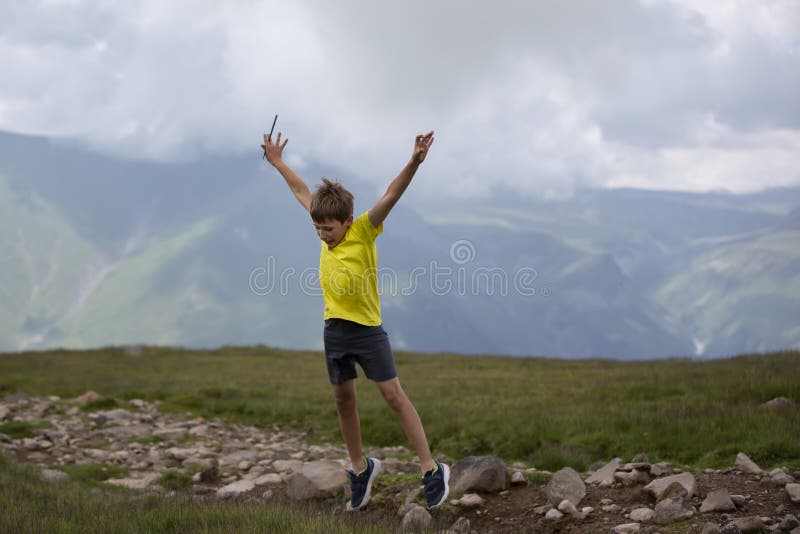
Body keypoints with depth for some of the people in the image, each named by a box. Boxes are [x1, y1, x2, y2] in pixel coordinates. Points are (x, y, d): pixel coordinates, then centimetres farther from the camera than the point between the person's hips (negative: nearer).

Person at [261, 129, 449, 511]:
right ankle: (360, 468, 29)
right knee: (343, 400, 12)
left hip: (368, 329, -6)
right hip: (335, 330, 6)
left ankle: (432, 471, -4)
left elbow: (390, 196, -30)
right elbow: (301, 191, 16)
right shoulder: (328, 231, 1)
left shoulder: (364, 231, -14)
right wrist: (277, 162, 25)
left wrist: (414, 163, -43)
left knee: (394, 395, -7)